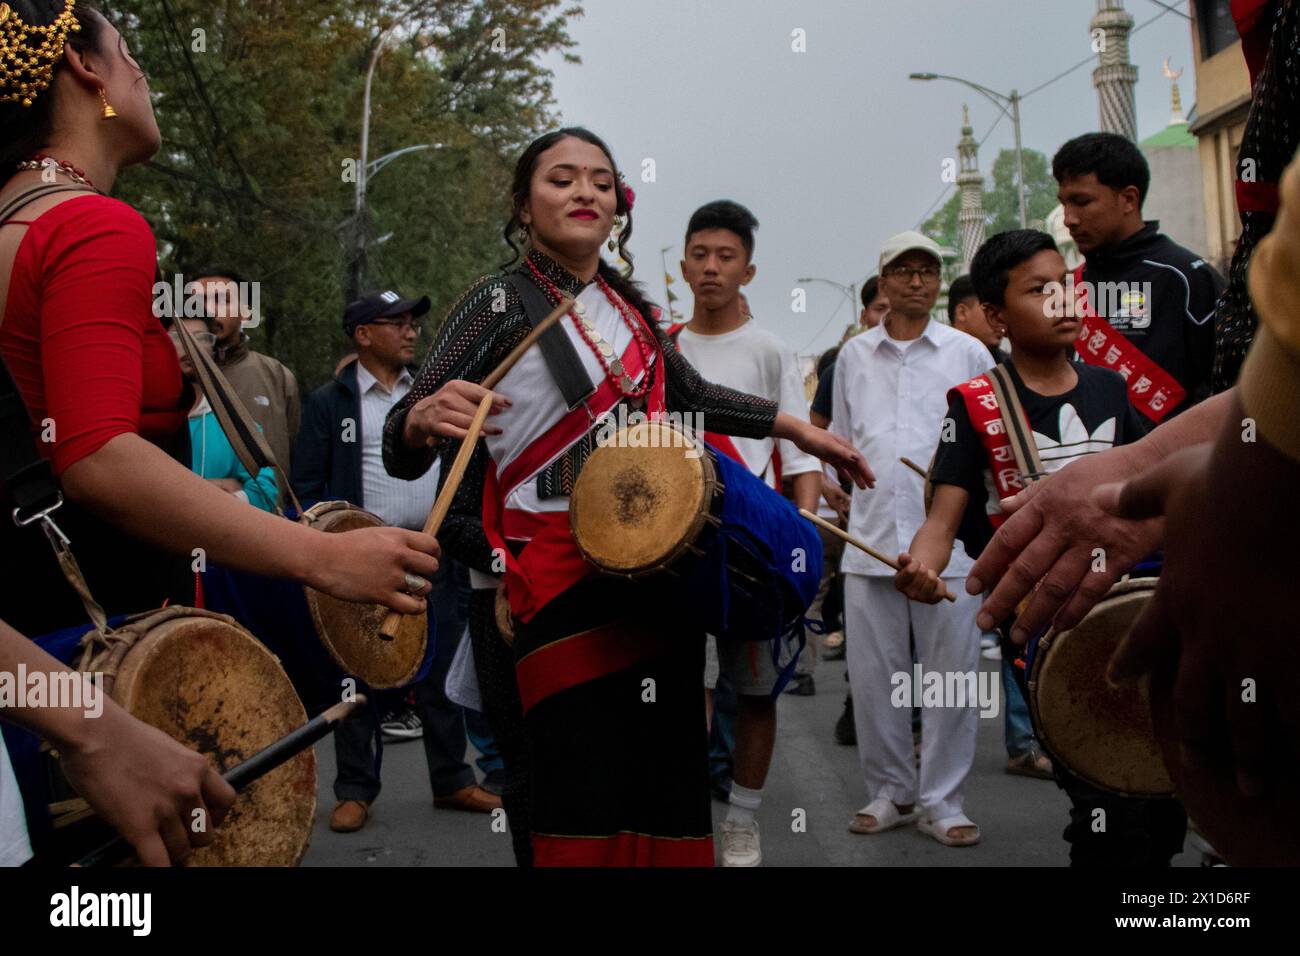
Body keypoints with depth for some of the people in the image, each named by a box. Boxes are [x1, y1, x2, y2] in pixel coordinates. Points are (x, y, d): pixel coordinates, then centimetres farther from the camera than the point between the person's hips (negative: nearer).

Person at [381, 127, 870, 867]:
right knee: (588, 797, -9)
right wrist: (427, 419, -35)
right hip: (564, 579, -6)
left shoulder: (627, 304, 12)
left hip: (658, 573, 6)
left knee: (669, 784, 10)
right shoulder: (502, 305, -6)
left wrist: (797, 428, 23)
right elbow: (401, 453, -13)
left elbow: (690, 395, 27)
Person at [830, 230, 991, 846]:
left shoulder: (968, 353, 6)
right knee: (873, 674, 6)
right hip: (870, 537, 2)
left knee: (951, 673, 1)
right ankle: (889, 792, 21)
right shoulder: (854, 355, 13)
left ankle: (941, 801, 12)